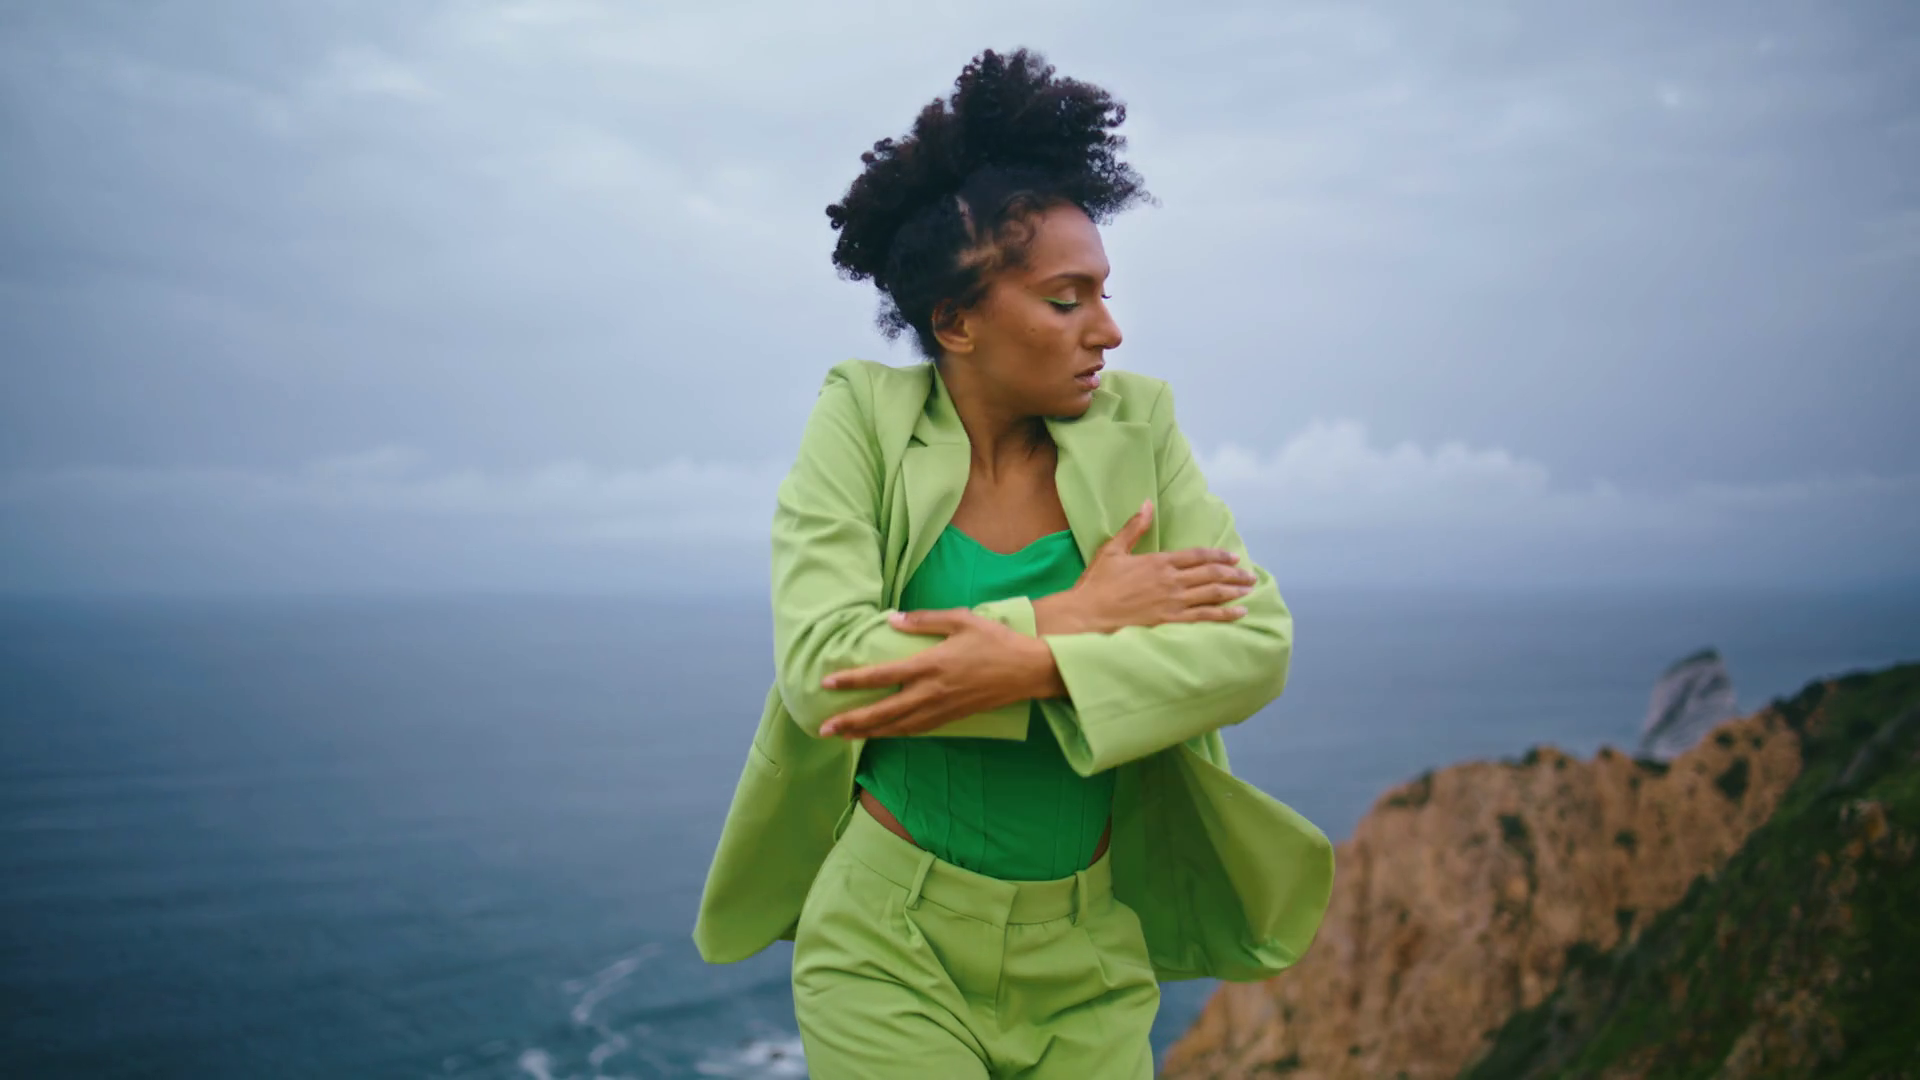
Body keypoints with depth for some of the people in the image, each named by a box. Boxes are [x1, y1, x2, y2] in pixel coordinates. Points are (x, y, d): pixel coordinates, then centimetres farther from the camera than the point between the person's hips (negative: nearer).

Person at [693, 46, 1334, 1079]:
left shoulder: (1135, 425, -3)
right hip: (891, 951, -2)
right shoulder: (863, 421, -9)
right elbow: (820, 668, -20)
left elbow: (1258, 642, -11)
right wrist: (1078, 616, -19)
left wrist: (1025, 663, -25)